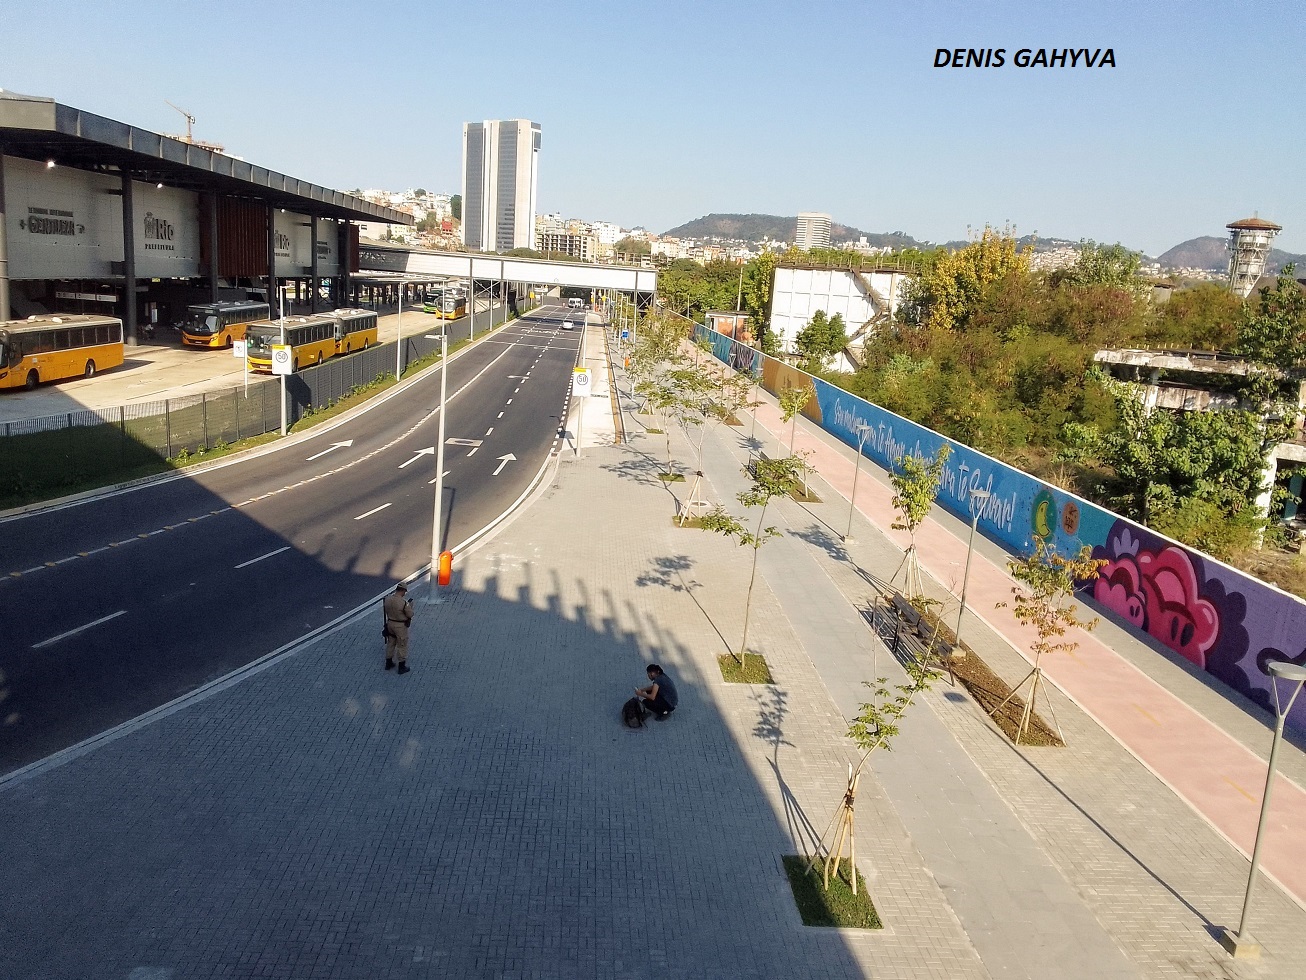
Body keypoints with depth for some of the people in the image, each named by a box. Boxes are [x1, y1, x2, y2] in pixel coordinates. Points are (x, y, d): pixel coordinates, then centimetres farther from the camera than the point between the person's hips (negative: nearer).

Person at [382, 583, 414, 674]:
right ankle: (402, 667, 18)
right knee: (402, 645, 8)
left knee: (390, 643, 23)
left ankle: (388, 663, 36)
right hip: (400, 626, -6)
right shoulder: (404, 602, -27)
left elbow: (385, 611, 6)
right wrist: (410, 606, 1)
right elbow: (410, 615, -15)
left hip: (390, 623, 6)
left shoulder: (387, 599, -8)